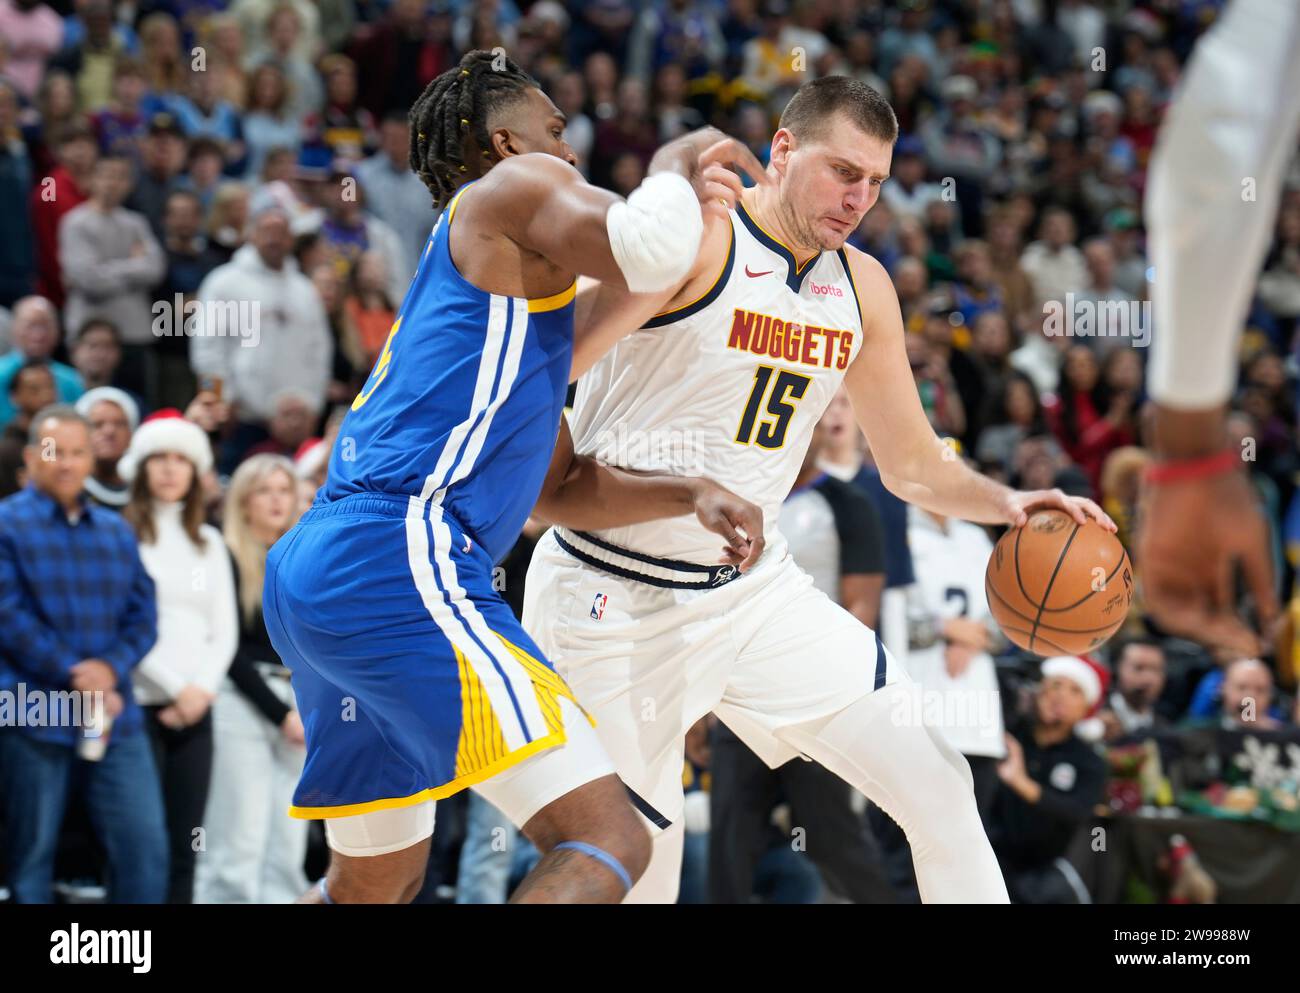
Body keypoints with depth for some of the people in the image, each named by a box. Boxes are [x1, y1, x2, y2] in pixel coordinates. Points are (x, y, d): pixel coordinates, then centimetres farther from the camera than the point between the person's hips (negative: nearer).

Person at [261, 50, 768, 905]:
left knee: (379, 882, 27)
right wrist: (682, 176, 6)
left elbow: (560, 480, 34)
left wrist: (690, 496, 19)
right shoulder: (515, 186, 4)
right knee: (607, 842, -17)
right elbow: (646, 251, -15)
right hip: (397, 562, -10)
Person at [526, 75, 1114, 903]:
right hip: (615, 601, -6)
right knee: (638, 877, -2)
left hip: (756, 588, 6)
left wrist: (1006, 503, -2)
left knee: (939, 788, -1)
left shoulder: (863, 287, 6)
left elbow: (913, 466, 14)